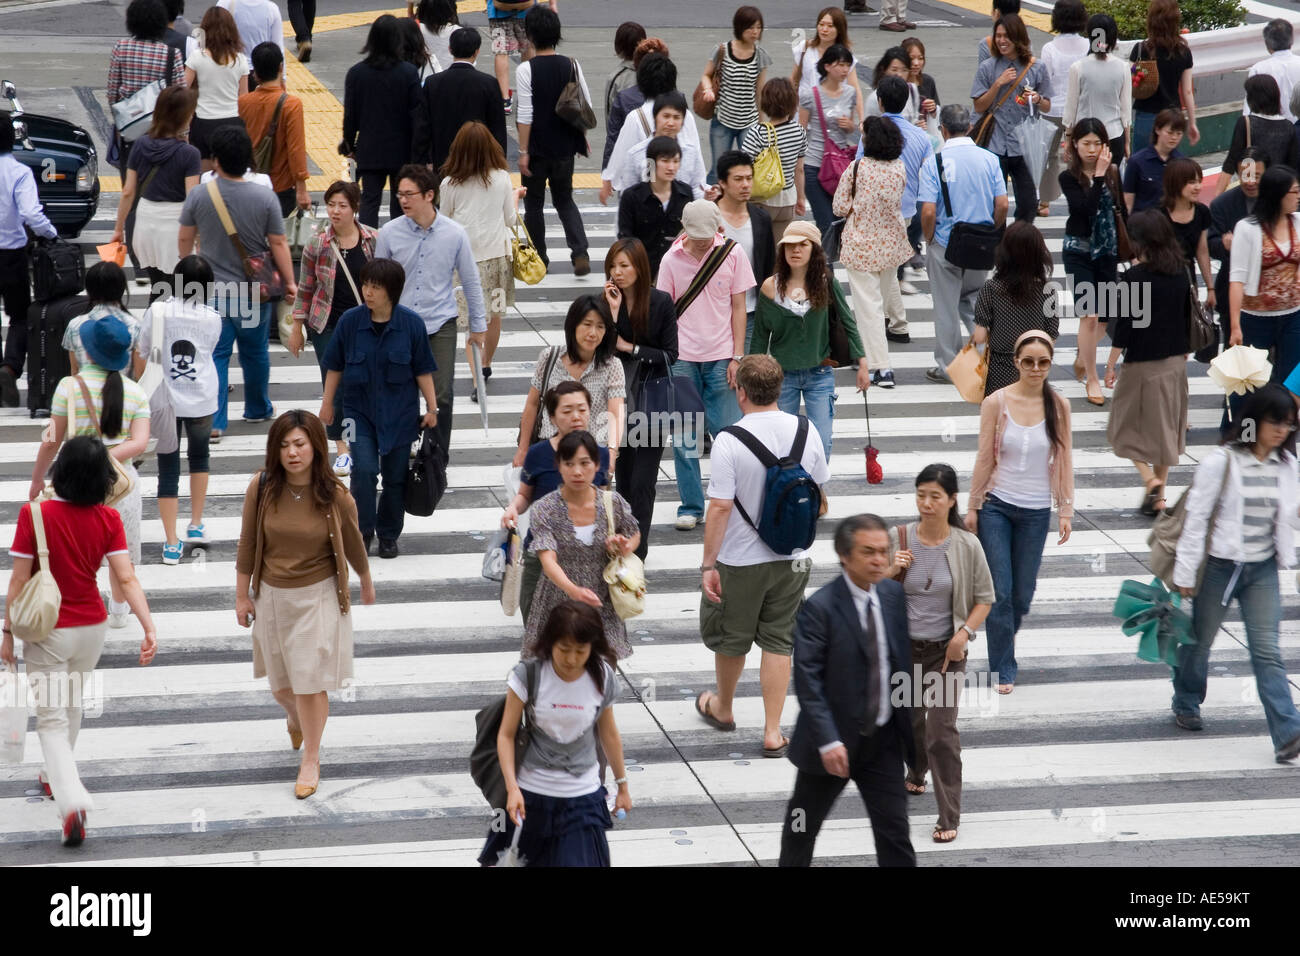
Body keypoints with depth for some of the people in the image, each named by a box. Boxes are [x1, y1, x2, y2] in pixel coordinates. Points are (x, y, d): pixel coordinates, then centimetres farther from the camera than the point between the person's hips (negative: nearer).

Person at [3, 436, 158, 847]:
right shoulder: (108, 520, -9)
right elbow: (126, 579, -16)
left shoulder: (34, 514, -19)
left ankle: (72, 801, -17)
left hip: (48, 631, -4)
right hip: (91, 628, 4)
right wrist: (150, 628, -16)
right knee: (71, 705, 26)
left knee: (51, 719, 2)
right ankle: (56, 777, 46)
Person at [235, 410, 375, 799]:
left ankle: (310, 761, 15)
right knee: (280, 683, 17)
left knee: (310, 682, -2)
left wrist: (366, 583, 16)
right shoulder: (261, 488, -12)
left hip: (318, 596, -2)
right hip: (272, 593, 3)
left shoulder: (335, 496, -15)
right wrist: (242, 596, 3)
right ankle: (294, 716, 52)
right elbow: (248, 545, -2)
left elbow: (352, 544, 2)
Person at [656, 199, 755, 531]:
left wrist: (737, 357, -2)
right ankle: (691, 506, 13)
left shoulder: (732, 254, -1)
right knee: (684, 436, 3)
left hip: (720, 357, -1)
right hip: (682, 357, 1)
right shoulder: (672, 260, 0)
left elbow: (738, 308, 3)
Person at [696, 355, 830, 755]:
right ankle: (773, 732, 13)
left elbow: (720, 507, -20)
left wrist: (708, 564, -13)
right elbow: (817, 492, 7)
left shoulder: (729, 441, -21)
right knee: (778, 641, 13)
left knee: (730, 637, 19)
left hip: (739, 561, -3)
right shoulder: (806, 430, -6)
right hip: (791, 557, 3)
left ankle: (722, 708, 41)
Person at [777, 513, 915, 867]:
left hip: (883, 741, 4)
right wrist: (828, 741, -25)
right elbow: (808, 681, -19)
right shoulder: (818, 608, -17)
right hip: (835, 740, -4)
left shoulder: (894, 594, 0)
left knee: (894, 830, 2)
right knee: (803, 828, 15)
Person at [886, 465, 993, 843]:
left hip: (946, 651, -2)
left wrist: (965, 633, -12)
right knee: (908, 720, 20)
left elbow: (985, 598, 1)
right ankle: (916, 775, 51)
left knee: (942, 730, -9)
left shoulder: (966, 546, -11)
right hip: (903, 647, 2)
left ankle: (949, 816, -2)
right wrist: (891, 571, -20)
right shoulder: (897, 539, -9)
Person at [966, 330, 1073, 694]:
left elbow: (1063, 461, 1)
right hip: (996, 506, -2)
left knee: (1023, 593, 10)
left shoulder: (1059, 406, -3)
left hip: (1036, 511, 2)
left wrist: (1066, 510, 0)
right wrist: (972, 507, -1)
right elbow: (984, 458, -3)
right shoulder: (996, 402, -8)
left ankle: (1004, 640, 39)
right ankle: (1003, 669, 7)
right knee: (1000, 591, -4)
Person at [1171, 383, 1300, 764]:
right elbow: (1196, 518, -11)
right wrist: (1185, 573, -9)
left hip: (1262, 569, 3)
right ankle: (1186, 704, 42)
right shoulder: (1221, 462, -15)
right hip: (1219, 566, -3)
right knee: (1199, 641, 16)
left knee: (1267, 652, -6)